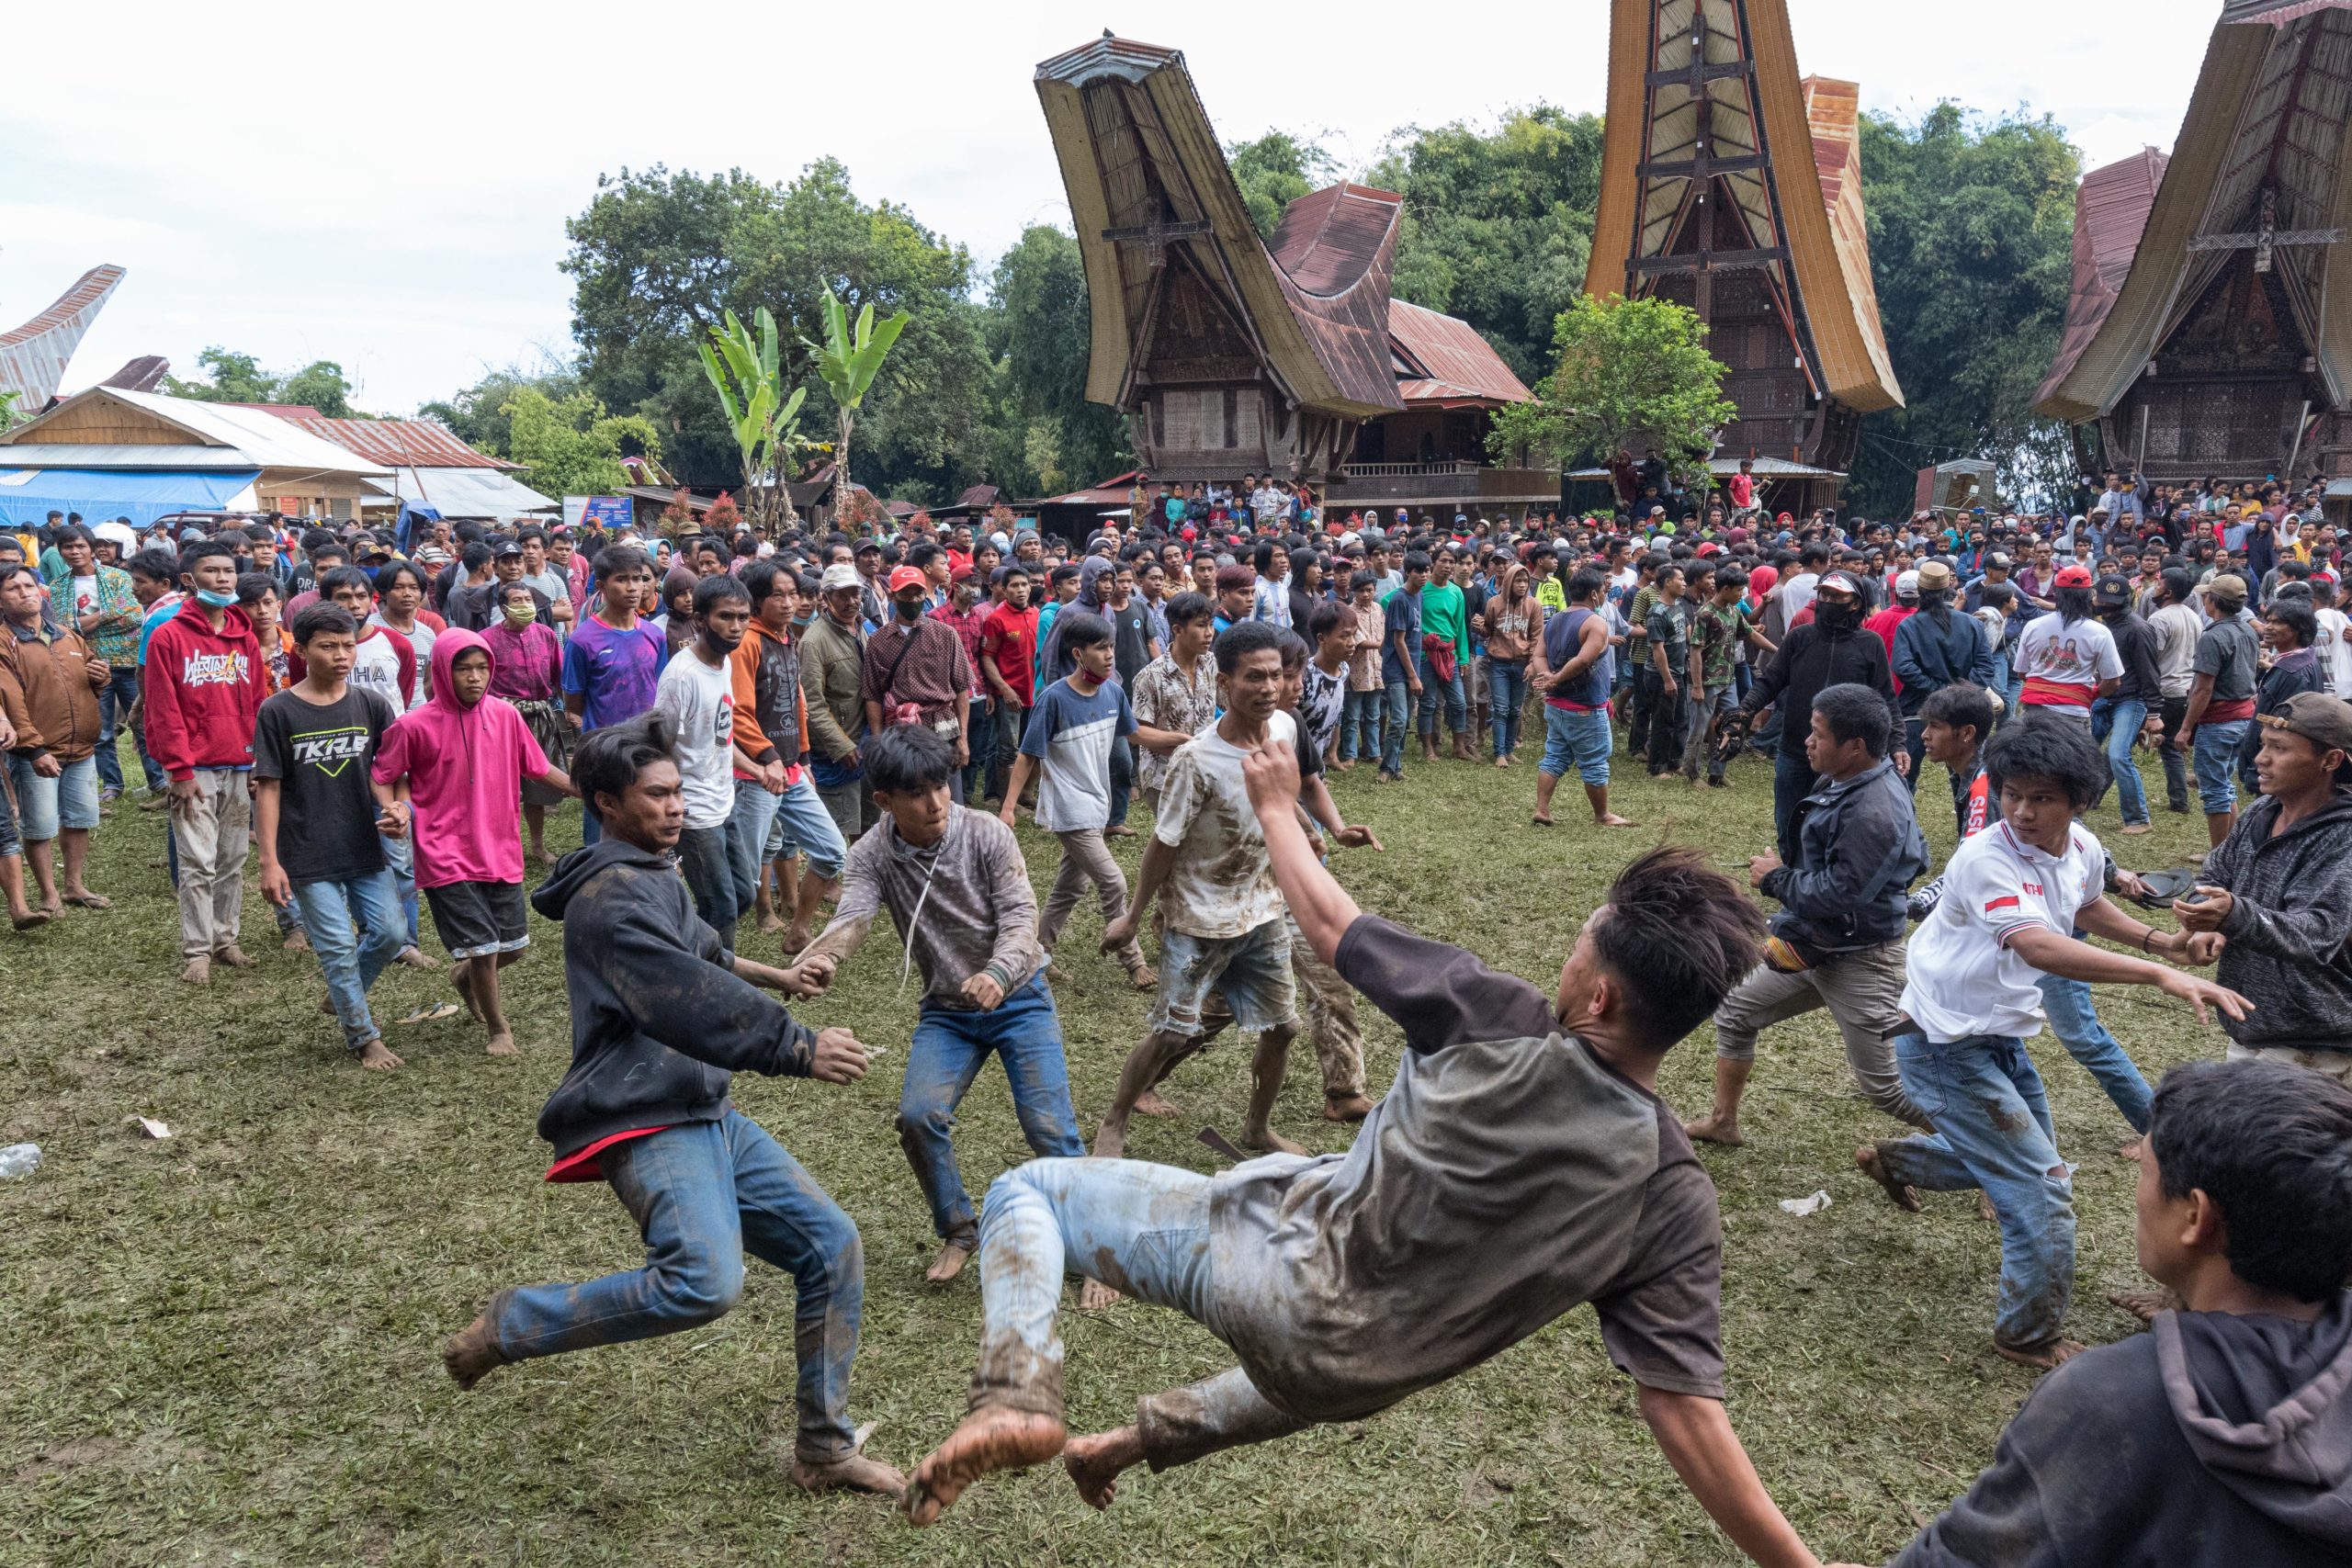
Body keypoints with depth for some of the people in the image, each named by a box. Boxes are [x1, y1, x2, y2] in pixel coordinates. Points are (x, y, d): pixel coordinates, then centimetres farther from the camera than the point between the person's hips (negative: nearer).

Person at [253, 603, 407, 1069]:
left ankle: (342, 995, 31)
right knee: (338, 947, 0)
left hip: (365, 849, 3)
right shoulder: (278, 711, -6)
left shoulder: (371, 704, 2)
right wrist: (269, 862, -9)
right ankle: (363, 1037, 17)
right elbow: (267, 788, -6)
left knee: (391, 932, 2)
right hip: (308, 857, -3)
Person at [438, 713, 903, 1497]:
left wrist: (775, 976, 48)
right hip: (648, 1125, -10)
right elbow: (695, 1006, -23)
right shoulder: (612, 895, -13)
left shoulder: (654, 876, 19)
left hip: (708, 1115, 10)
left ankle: (824, 1449, 14)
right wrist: (801, 1049, -20)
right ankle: (513, 1325, -4)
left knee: (831, 1242, 3)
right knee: (705, 1280, -30)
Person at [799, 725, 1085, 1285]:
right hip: (946, 1010, 2)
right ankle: (959, 1232, 10)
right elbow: (852, 917, -27)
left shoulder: (986, 833, -16)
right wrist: (819, 959, -52)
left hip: (1019, 999, -2)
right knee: (918, 1117, -16)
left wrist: (998, 972, -44)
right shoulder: (873, 856, -11)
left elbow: (1020, 914, -23)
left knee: (1048, 1127, -13)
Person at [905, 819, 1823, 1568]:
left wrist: (1277, 805, 9)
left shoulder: (1491, 1020, -21)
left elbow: (1328, 924, -7)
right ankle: (1149, 1437, 45)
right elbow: (1685, 1413, -19)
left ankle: (1015, 1402, -10)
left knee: (1028, 1192, 11)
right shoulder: (1675, 1203, -15)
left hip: (1273, 1263, -4)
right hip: (1357, 1378, 4)